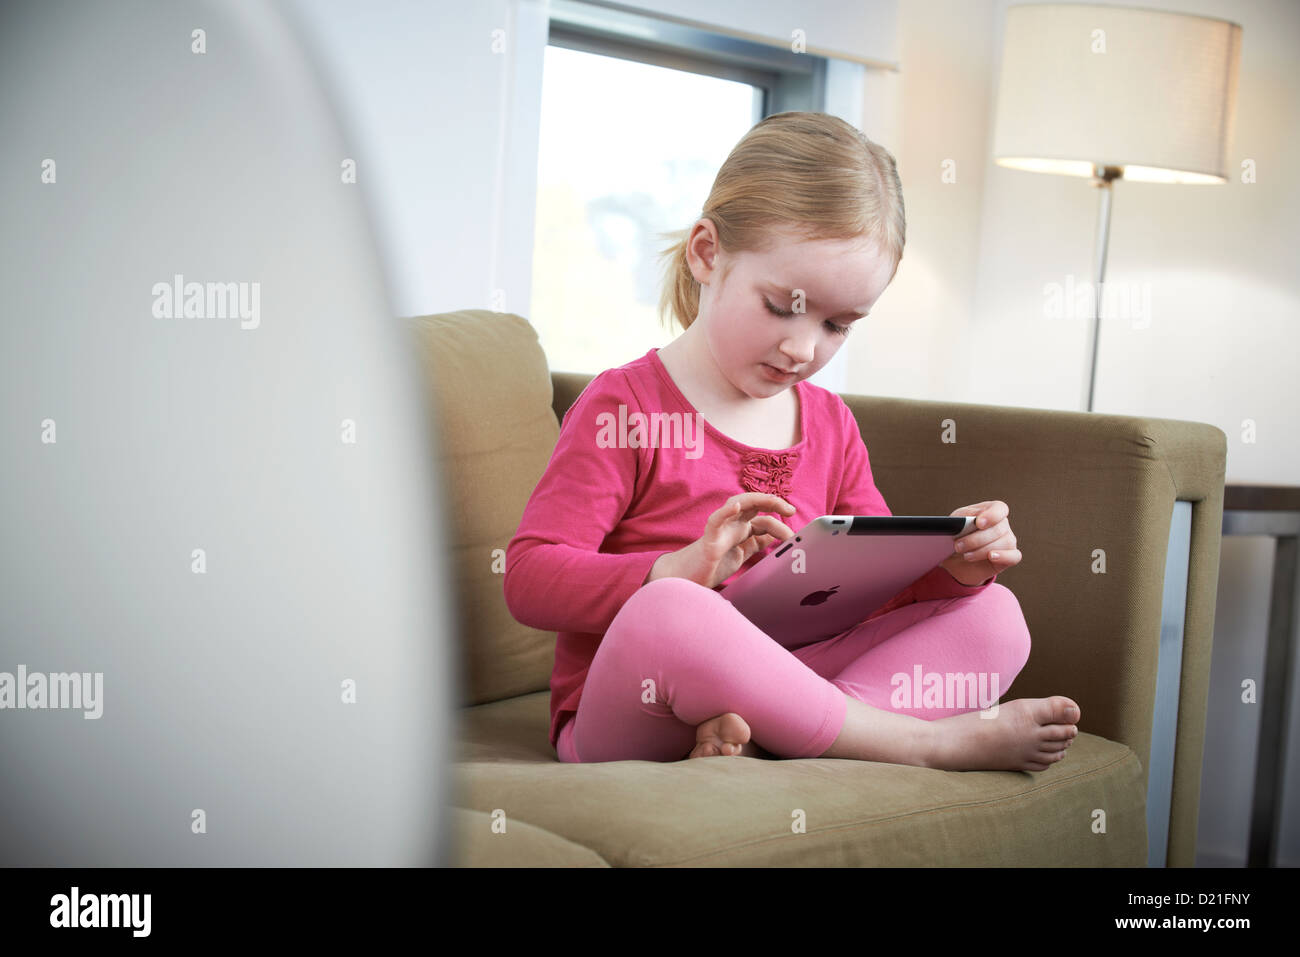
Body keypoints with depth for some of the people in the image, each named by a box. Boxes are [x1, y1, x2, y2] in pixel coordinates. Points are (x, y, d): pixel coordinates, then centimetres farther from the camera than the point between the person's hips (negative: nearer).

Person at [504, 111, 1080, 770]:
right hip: (624, 719, -6)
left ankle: (763, 740, -29)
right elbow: (530, 579, -13)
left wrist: (953, 567, -7)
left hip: (772, 685, 6)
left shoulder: (831, 425, 14)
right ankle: (933, 743, -27)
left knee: (993, 617, -6)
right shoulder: (623, 408, -6)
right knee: (668, 615, -40)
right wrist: (680, 570, -29)